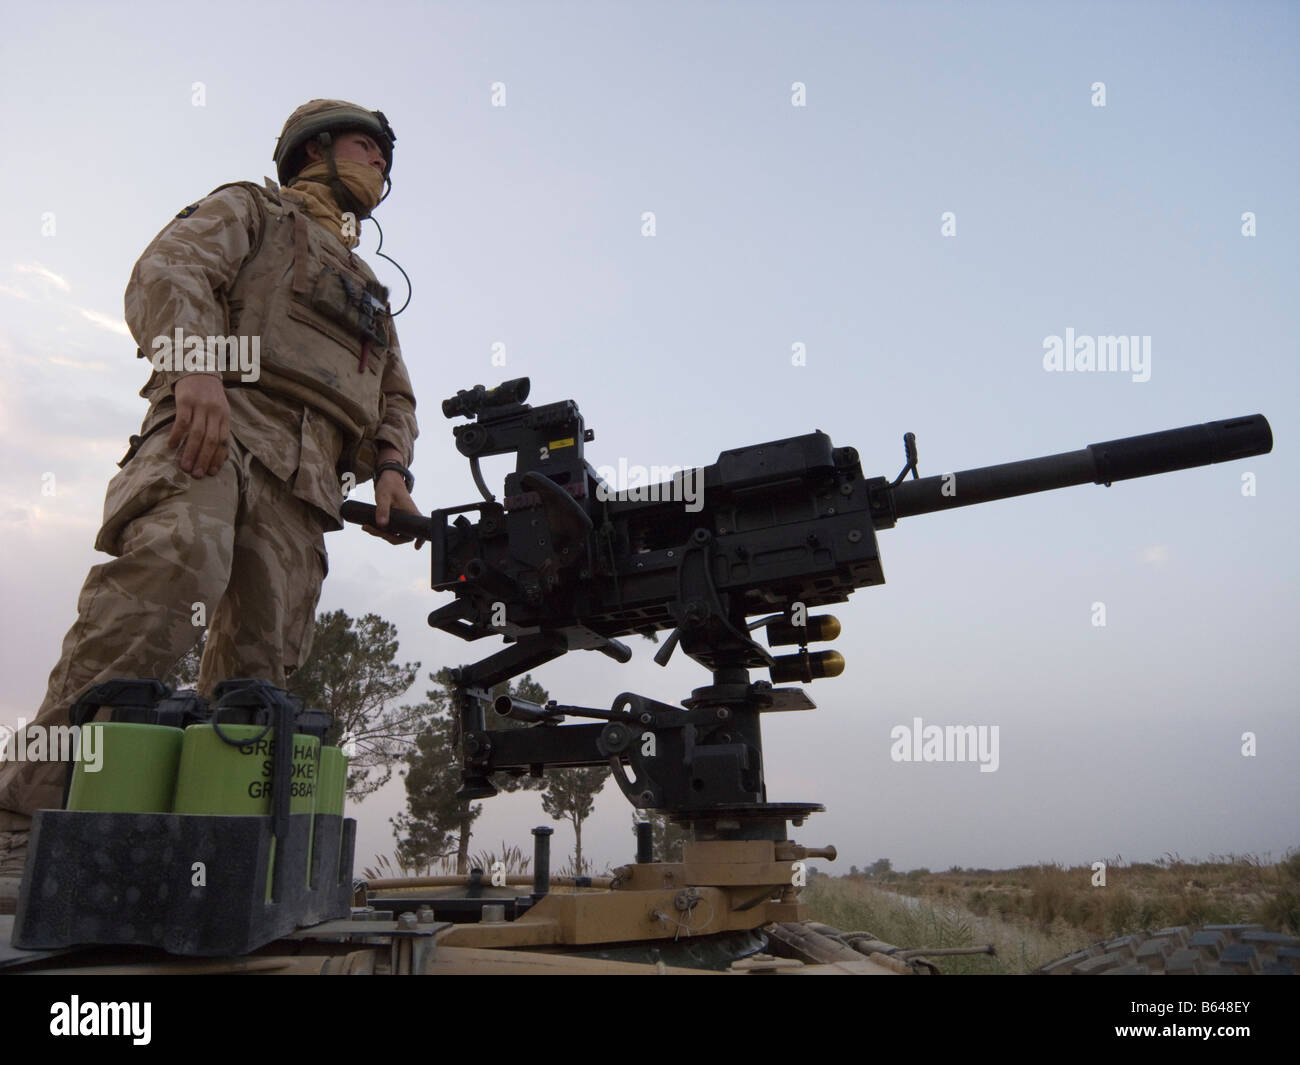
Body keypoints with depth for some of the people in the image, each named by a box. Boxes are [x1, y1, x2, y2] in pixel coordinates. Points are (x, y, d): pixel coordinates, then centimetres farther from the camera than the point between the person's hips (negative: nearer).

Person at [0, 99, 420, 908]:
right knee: (173, 570, -32)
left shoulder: (369, 292, 39)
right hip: (215, 423, -6)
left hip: (301, 478, 6)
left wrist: (390, 467, 7)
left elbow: (395, 397, 30)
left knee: (261, 660, -8)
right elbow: (170, 270, 3)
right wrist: (196, 364, -18)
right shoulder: (251, 209, 22)